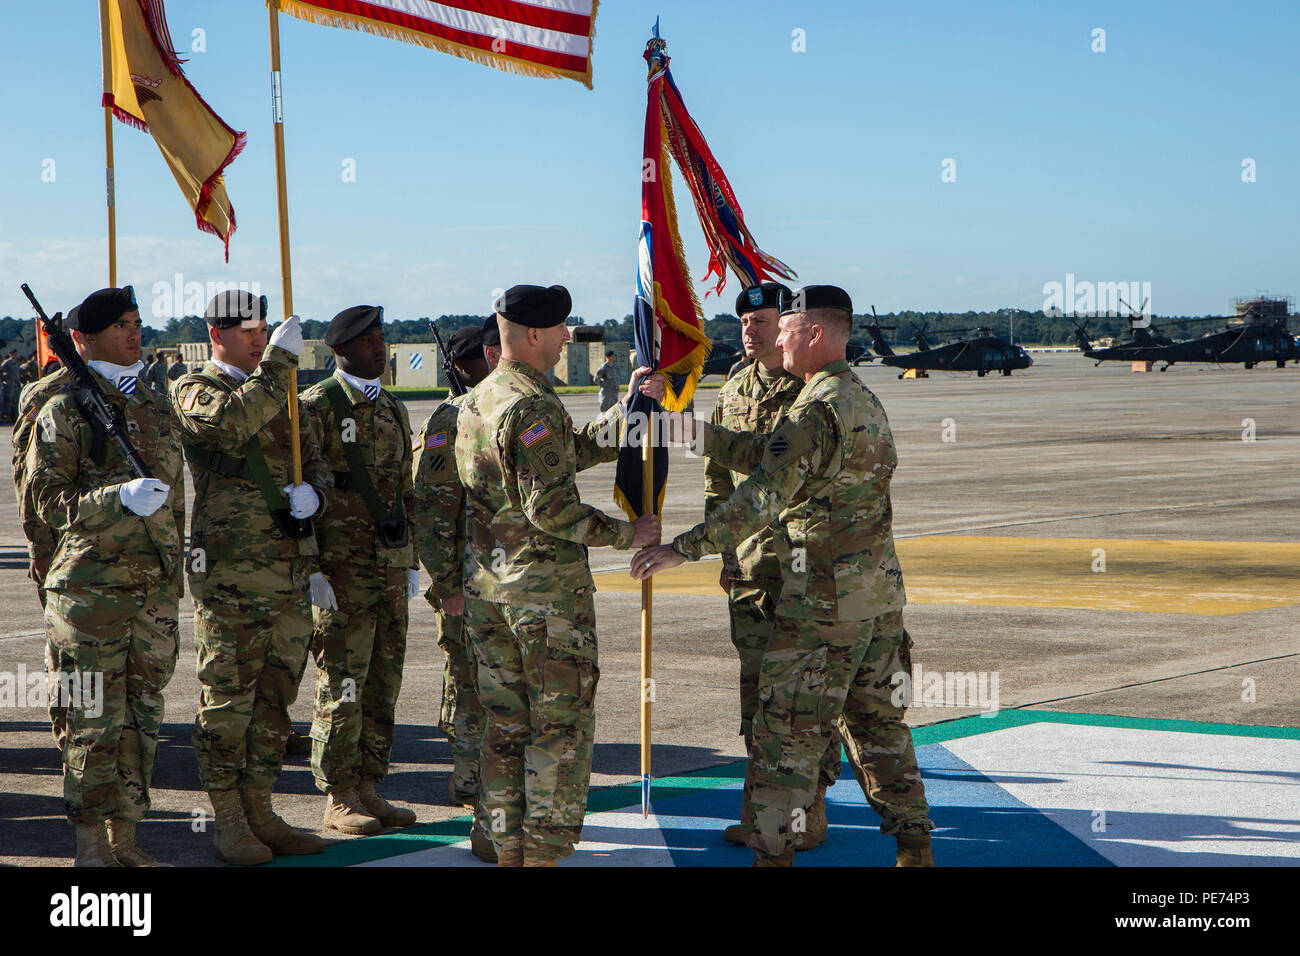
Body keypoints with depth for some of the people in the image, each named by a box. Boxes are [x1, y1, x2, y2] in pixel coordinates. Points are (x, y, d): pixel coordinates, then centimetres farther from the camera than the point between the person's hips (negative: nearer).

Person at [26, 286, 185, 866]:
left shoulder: (157, 407, 15)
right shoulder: (63, 412, -4)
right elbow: (47, 501, -9)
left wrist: (174, 573, 20)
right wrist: (120, 498, -22)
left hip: (155, 586, 6)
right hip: (90, 587, -6)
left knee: (142, 714, 9)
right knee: (94, 720, -4)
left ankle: (125, 839, 18)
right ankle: (91, 846, 4)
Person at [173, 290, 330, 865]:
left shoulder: (277, 395, 19)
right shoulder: (194, 391, -3)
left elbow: (314, 461, 20)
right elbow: (233, 421, -25)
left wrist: (312, 489, -2)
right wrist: (279, 361, -21)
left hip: (290, 573, 7)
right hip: (230, 574, -7)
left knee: (275, 696, 10)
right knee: (227, 696, -2)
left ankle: (260, 814, 18)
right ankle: (229, 824, 4)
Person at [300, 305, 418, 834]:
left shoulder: (393, 409, 16)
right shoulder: (316, 407, -6)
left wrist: (411, 561, 19)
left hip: (391, 566, 7)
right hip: (342, 567, -7)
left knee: (383, 681, 9)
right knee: (342, 683, -4)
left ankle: (368, 788, 17)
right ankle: (339, 798, 3)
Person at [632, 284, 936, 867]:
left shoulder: (816, 408, -17)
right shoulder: (864, 400, 13)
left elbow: (763, 496, -27)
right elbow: (769, 456, 15)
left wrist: (685, 547, -28)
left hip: (824, 595, -9)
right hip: (882, 588, 9)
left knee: (787, 729, -1)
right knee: (876, 720, 17)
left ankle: (773, 851, 3)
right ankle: (914, 846, 21)